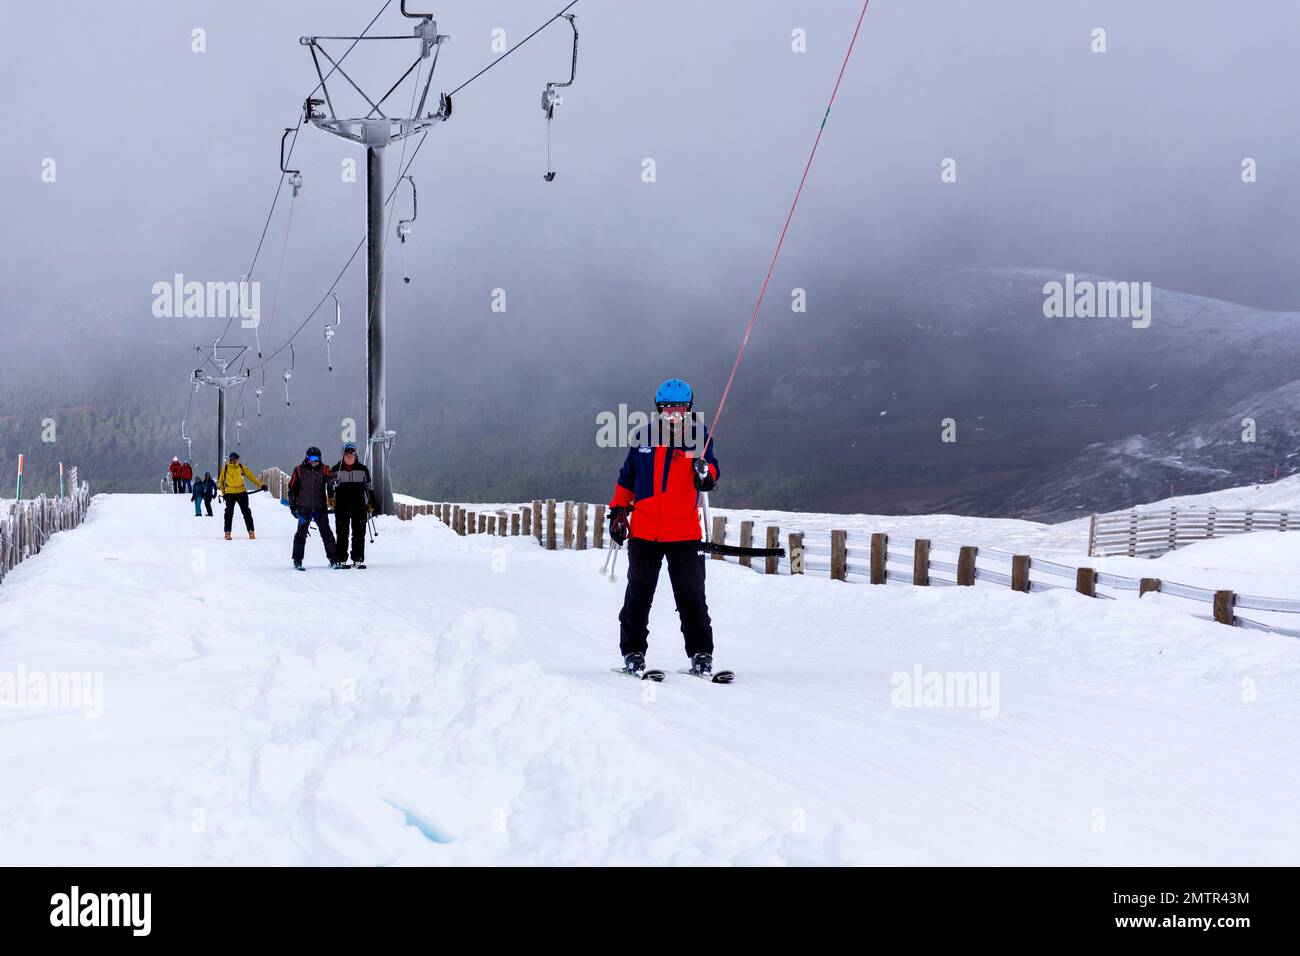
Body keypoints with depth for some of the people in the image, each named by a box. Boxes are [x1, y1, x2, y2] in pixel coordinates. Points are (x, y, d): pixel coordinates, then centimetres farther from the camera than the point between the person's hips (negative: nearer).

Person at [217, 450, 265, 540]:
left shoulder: (242, 467, 1)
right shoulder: (225, 468, -3)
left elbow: (251, 476, 6)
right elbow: (221, 481, 8)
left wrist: (260, 485, 2)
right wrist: (223, 493, 7)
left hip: (242, 492, 1)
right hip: (230, 494, -1)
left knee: (246, 512, 0)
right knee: (229, 513, -2)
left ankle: (251, 531, 3)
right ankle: (227, 533, 5)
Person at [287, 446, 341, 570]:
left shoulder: (324, 469, 4)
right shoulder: (299, 470, 3)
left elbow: (330, 478, -15)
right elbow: (292, 488, 8)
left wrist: (333, 484, -39)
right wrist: (293, 505, 5)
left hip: (320, 508, 1)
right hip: (304, 508, -1)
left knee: (326, 533, 1)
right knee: (301, 533, -2)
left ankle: (333, 559, 6)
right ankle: (297, 560, 4)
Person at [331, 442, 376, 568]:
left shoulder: (362, 469, 7)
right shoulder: (336, 470, 4)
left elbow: (369, 486, 13)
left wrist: (371, 503, 8)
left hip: (359, 506, 1)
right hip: (341, 507, -1)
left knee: (359, 533, 0)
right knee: (342, 533, 1)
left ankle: (358, 559, 4)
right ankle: (341, 559, 5)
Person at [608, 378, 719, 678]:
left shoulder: (698, 437, 0)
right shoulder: (644, 438, 6)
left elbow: (710, 473, -13)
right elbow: (627, 477, 16)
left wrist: (704, 472, -36)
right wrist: (618, 510, 13)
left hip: (685, 533, -2)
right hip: (643, 532, 2)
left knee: (692, 598, 0)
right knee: (638, 596, 9)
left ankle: (701, 654, 8)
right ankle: (633, 652, 19)